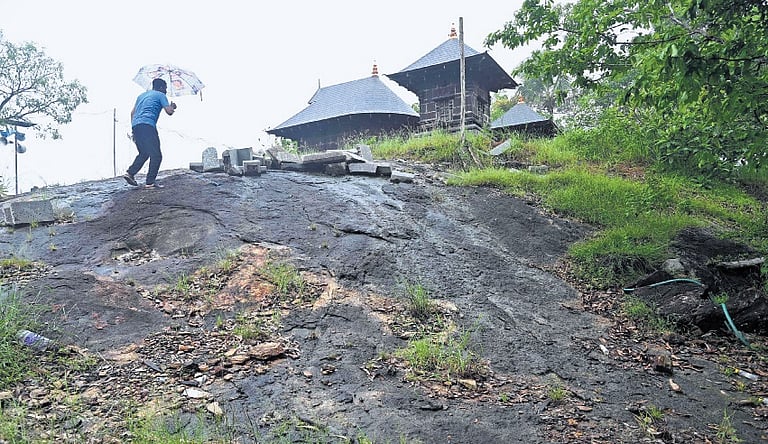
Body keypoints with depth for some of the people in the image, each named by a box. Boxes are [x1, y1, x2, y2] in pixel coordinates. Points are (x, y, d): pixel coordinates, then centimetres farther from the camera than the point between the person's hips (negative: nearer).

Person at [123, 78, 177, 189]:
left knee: (143, 153, 19)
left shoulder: (141, 95, 29)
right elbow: (169, 112, 0)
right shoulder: (161, 95, 8)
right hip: (147, 125, -8)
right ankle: (150, 182, -11)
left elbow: (132, 112, 26)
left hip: (135, 125, 8)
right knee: (156, 155, -5)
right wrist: (172, 107, 23)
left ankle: (130, 173, 3)